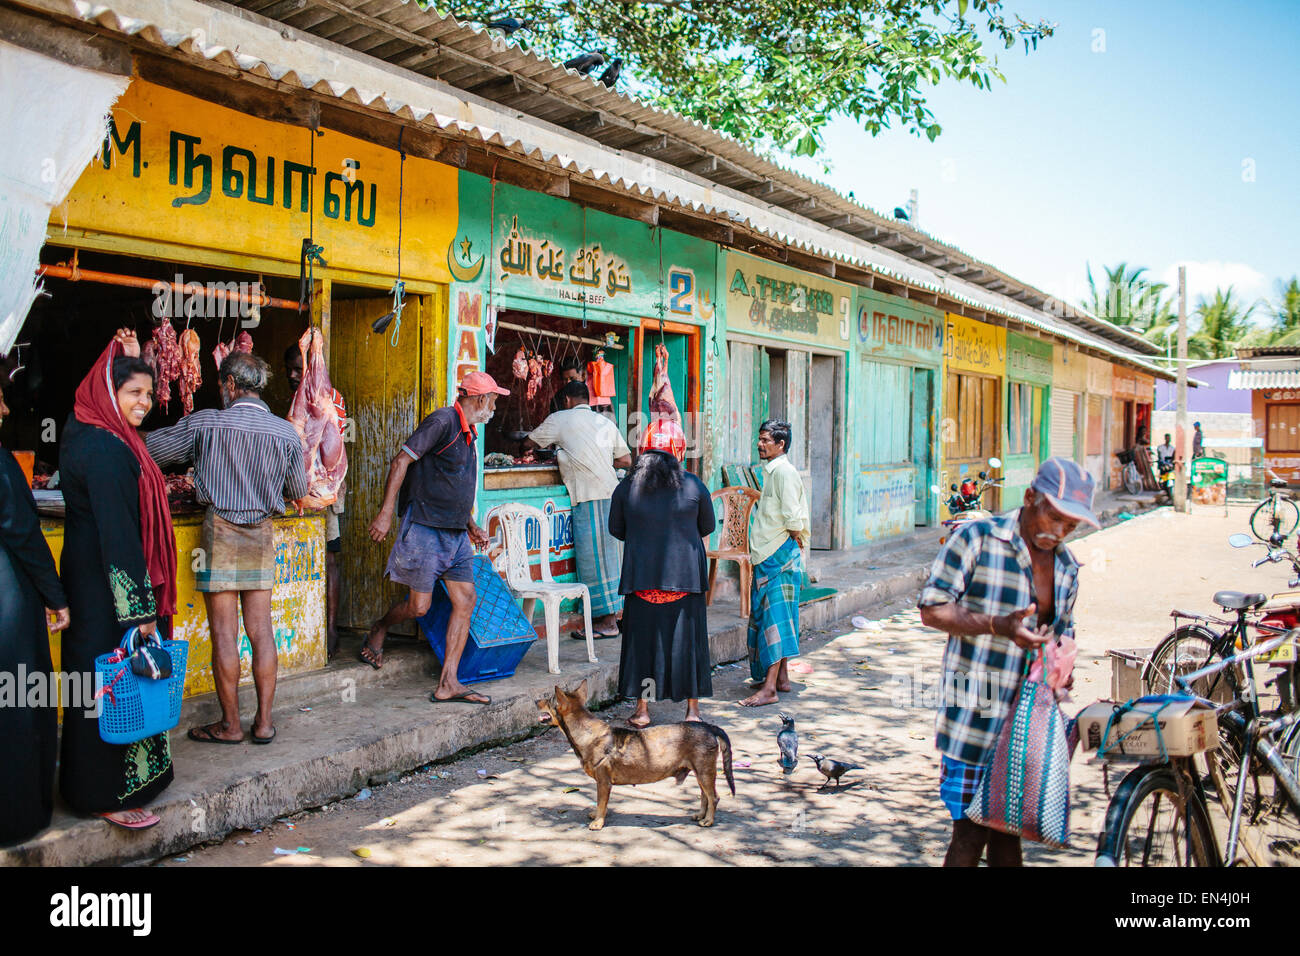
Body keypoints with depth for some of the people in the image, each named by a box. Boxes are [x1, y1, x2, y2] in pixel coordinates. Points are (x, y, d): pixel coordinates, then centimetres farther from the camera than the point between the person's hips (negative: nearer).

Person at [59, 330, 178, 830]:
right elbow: (118, 533, -24)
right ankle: (111, 795, 13)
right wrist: (140, 609, -22)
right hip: (109, 591, -10)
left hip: (92, 581, 10)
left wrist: (131, 360, 21)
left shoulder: (90, 433, 7)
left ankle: (94, 785, 32)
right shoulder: (103, 451, -22)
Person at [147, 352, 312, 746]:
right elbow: (298, 491, 11)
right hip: (262, 532, 3)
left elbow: (151, 449, 3)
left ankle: (230, 725, 9)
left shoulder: (205, 423, -8)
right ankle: (264, 722, 11)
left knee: (224, 632, 2)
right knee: (261, 629, 7)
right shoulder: (287, 433, 0)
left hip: (220, 531, -3)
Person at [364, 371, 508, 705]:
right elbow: (401, 461, -16)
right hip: (425, 529, -9)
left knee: (465, 601, 0)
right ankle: (379, 630, 31)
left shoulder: (468, 433, 16)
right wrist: (386, 513, -21)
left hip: (456, 533, 9)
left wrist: (471, 526, 21)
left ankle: (448, 683, 3)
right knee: (419, 606, -2)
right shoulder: (443, 421, -12)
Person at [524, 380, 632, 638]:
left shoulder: (560, 419, 5)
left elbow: (529, 442, 16)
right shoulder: (606, 422, 18)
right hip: (611, 492, 6)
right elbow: (626, 460, 18)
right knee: (609, 553, 10)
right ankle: (612, 613, 15)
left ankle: (607, 622, -2)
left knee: (594, 556, -3)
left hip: (588, 496, -6)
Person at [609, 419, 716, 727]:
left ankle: (642, 710, 13)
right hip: (685, 574, 0)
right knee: (687, 637, 9)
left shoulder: (626, 486, -3)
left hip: (641, 575, 0)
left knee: (643, 637, 9)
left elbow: (616, 529, 8)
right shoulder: (693, 485, -4)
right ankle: (692, 709, 16)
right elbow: (707, 527, 8)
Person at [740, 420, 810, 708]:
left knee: (775, 616, -11)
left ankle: (769, 688, -11)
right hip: (767, 555, 10)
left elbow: (792, 517, -21)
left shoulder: (784, 471, -15)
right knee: (769, 615, 14)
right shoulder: (772, 471, 17)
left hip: (780, 554, -10)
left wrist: (795, 541, -7)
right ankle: (782, 678, 23)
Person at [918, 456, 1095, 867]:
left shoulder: (1067, 566, 12)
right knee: (971, 832, -2)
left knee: (1008, 829, 14)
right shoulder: (977, 539, -9)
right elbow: (932, 609, -11)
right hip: (975, 720, -6)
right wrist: (998, 625, -23)